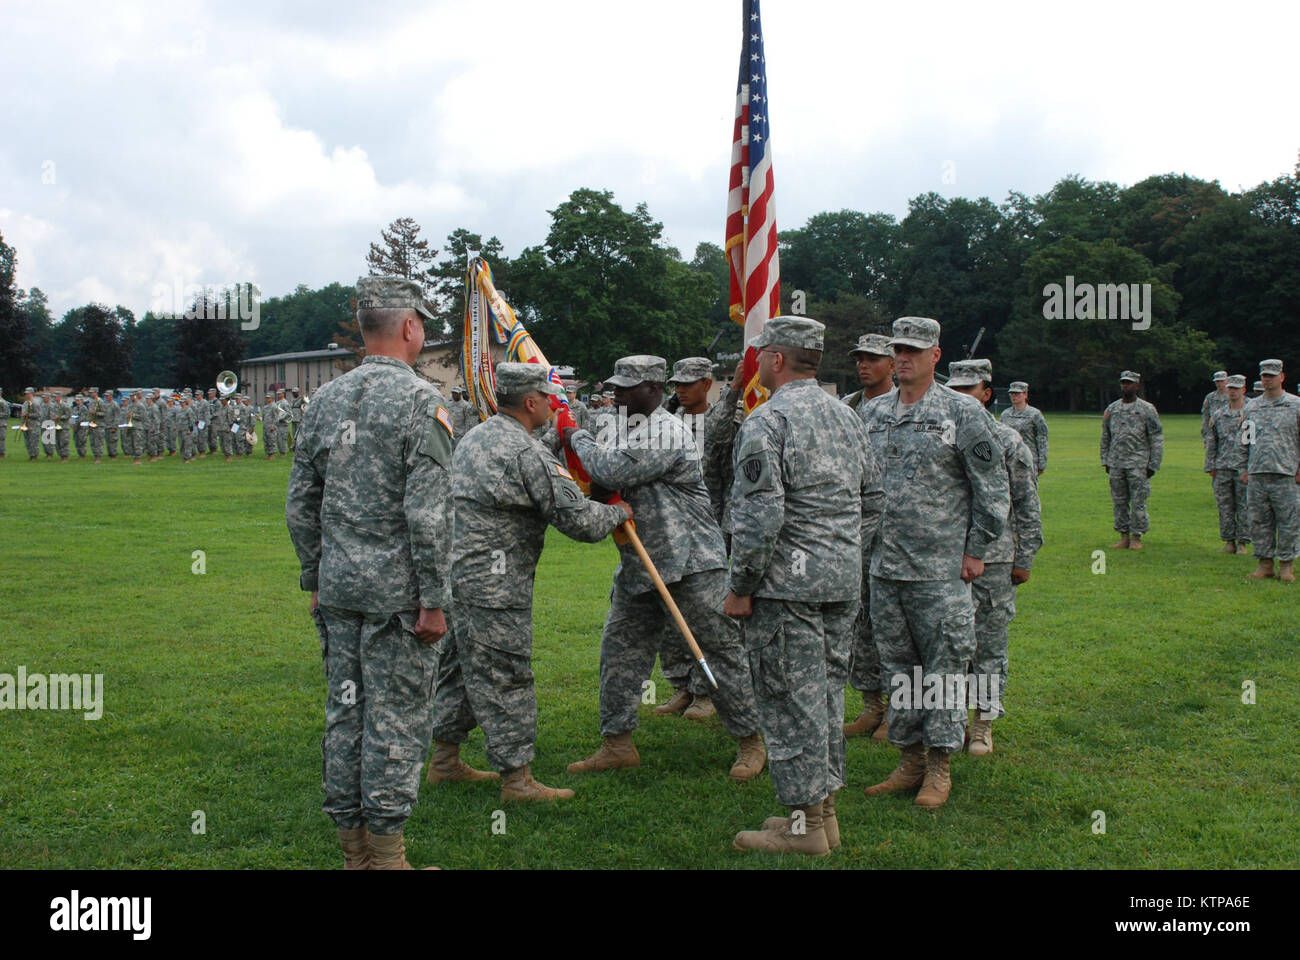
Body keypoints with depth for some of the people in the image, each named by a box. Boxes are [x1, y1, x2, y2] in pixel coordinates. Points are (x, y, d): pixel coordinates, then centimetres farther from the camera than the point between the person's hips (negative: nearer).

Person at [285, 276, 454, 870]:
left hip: (338, 587, 6)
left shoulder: (325, 400, 8)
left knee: (345, 711, 12)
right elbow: (428, 512, -18)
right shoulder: (421, 401, -12)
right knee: (396, 720, 2)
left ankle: (352, 850, 22)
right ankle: (385, 853, 9)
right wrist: (434, 599, -13)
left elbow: (300, 503, 12)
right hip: (397, 591, -6)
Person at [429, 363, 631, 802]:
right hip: (491, 584, -10)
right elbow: (578, 520, -17)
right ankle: (516, 778, 5)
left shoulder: (475, 437, 13)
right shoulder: (527, 453, -16)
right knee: (504, 676, -3)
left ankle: (445, 759, 29)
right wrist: (618, 513, 1)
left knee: (461, 665, 19)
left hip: (457, 568, 10)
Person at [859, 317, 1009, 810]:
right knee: (897, 665, 11)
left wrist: (975, 550, -6)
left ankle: (939, 768, 11)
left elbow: (992, 486, -4)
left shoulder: (963, 412, -5)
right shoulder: (871, 412, 10)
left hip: (941, 568, -5)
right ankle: (910, 759, 23)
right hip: (883, 566, 5)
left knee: (944, 664, 1)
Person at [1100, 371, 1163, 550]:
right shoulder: (1111, 409, 11)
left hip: (1138, 464, -4)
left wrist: (1153, 465, -6)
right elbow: (1105, 437, 18)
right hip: (1116, 464, 4)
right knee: (1119, 502, 6)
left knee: (1138, 502, -2)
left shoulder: (1147, 409, 0)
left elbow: (1157, 439, 0)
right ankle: (1124, 537, 14)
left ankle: (1137, 538, 7)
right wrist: (1105, 461, 12)